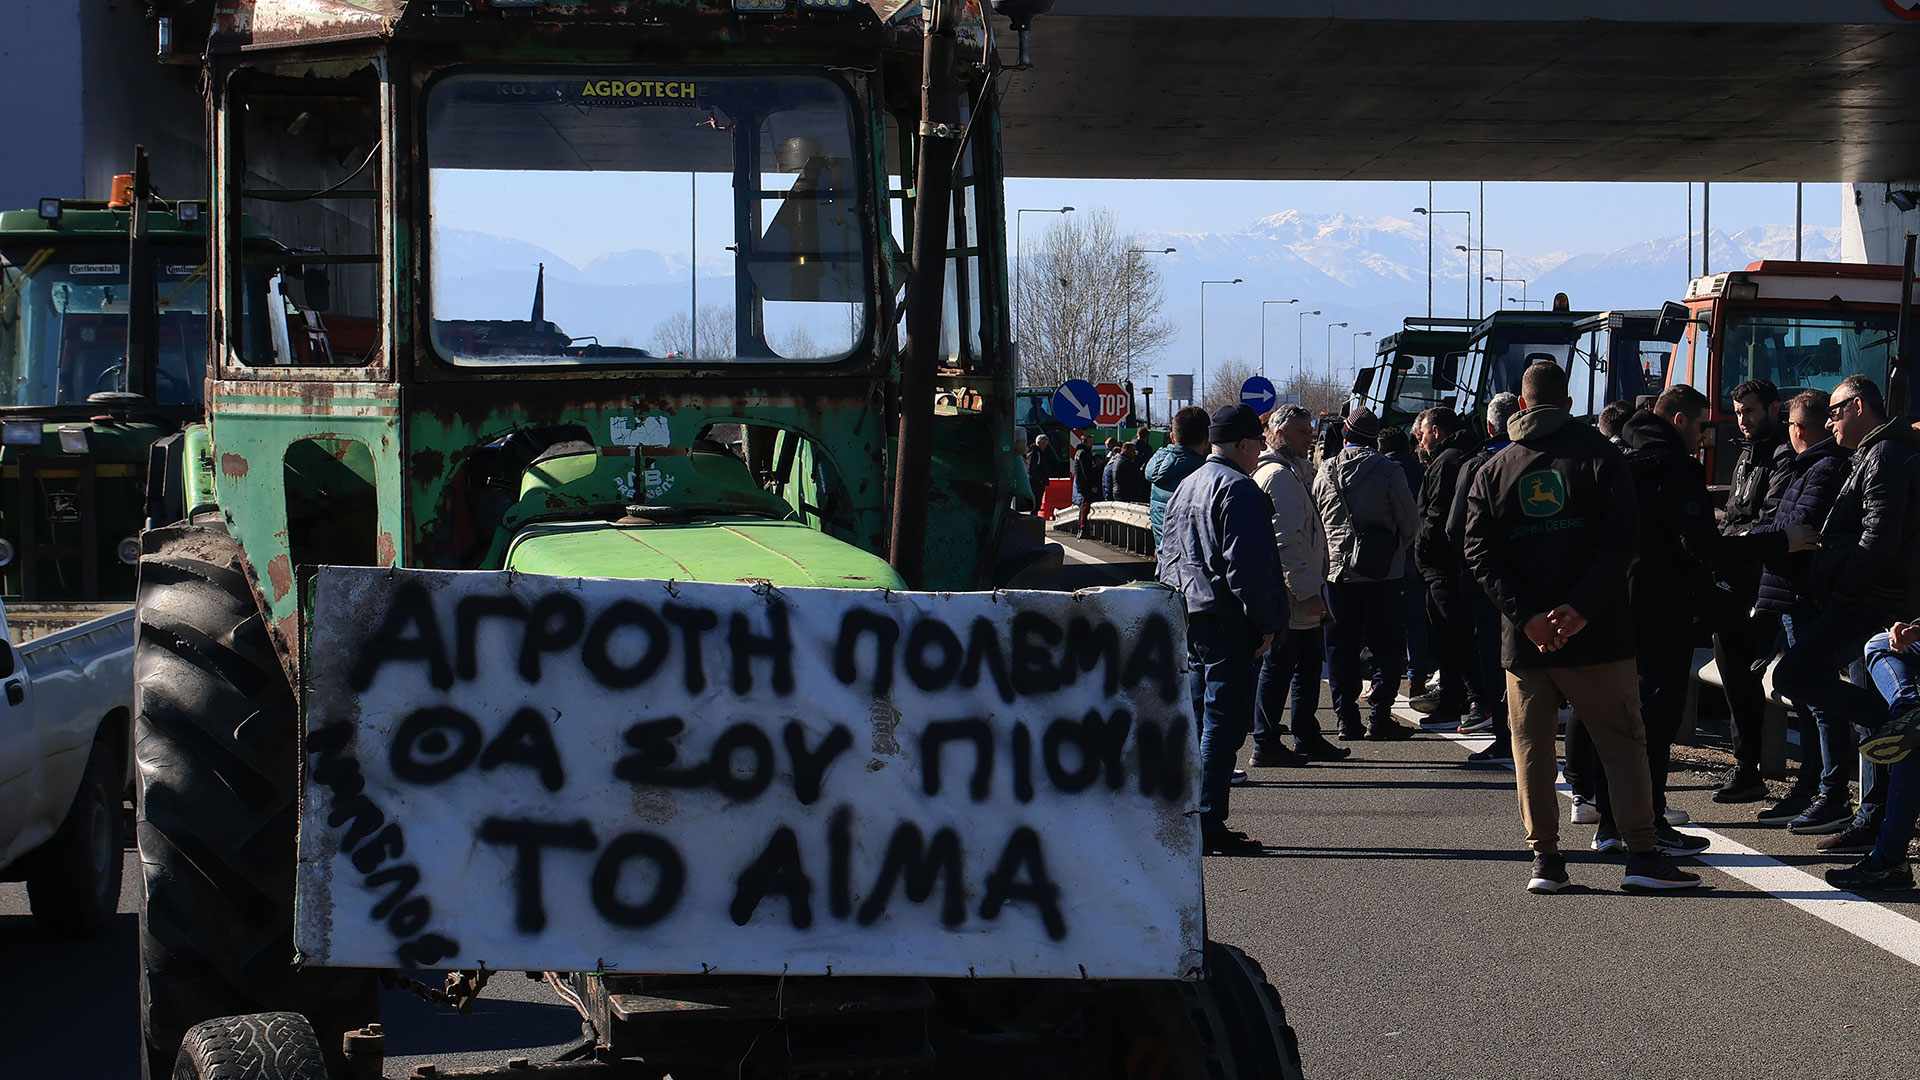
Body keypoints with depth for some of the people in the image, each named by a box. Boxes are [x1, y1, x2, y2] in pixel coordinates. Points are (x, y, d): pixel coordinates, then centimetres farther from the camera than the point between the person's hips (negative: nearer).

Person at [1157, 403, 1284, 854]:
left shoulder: (1185, 487, 18)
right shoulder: (1239, 489, -12)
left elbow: (1168, 556, 22)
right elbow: (1248, 564, -18)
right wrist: (1266, 622, -13)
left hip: (1187, 617, 10)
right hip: (1226, 619, -10)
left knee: (1198, 717, 15)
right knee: (1224, 720, -8)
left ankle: (1192, 818, 19)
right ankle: (1210, 824, -11)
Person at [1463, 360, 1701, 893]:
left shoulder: (1493, 471, 8)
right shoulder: (1599, 455, 1)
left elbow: (1480, 554, -2)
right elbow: (1620, 542, -11)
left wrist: (1525, 615, -9)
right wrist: (1581, 607, -14)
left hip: (1524, 641, 2)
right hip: (1597, 637, -2)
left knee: (1533, 750, 9)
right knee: (1623, 743, 3)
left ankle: (1545, 858, 6)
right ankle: (1641, 854, -1)